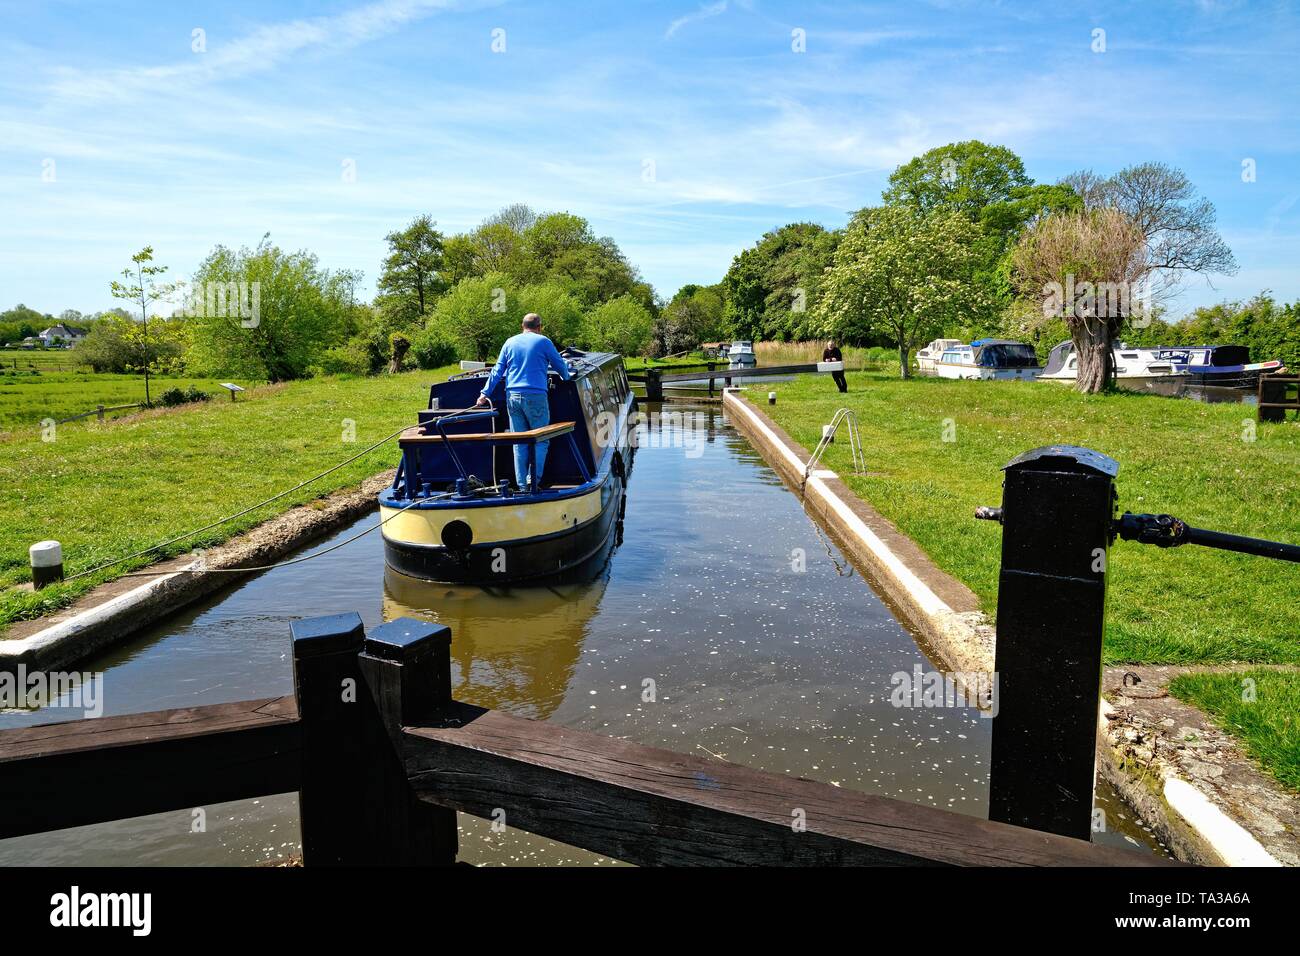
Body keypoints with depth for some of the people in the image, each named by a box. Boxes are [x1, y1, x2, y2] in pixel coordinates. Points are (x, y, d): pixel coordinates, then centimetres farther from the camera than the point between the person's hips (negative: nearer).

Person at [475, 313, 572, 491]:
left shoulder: (510, 342, 14)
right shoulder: (543, 342, 3)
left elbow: (497, 370, 12)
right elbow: (560, 365, 12)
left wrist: (485, 393, 16)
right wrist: (566, 378, 32)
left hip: (512, 396, 4)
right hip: (535, 396, -4)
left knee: (519, 443, 7)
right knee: (541, 440, 3)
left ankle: (522, 485, 7)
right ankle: (534, 480, -9)